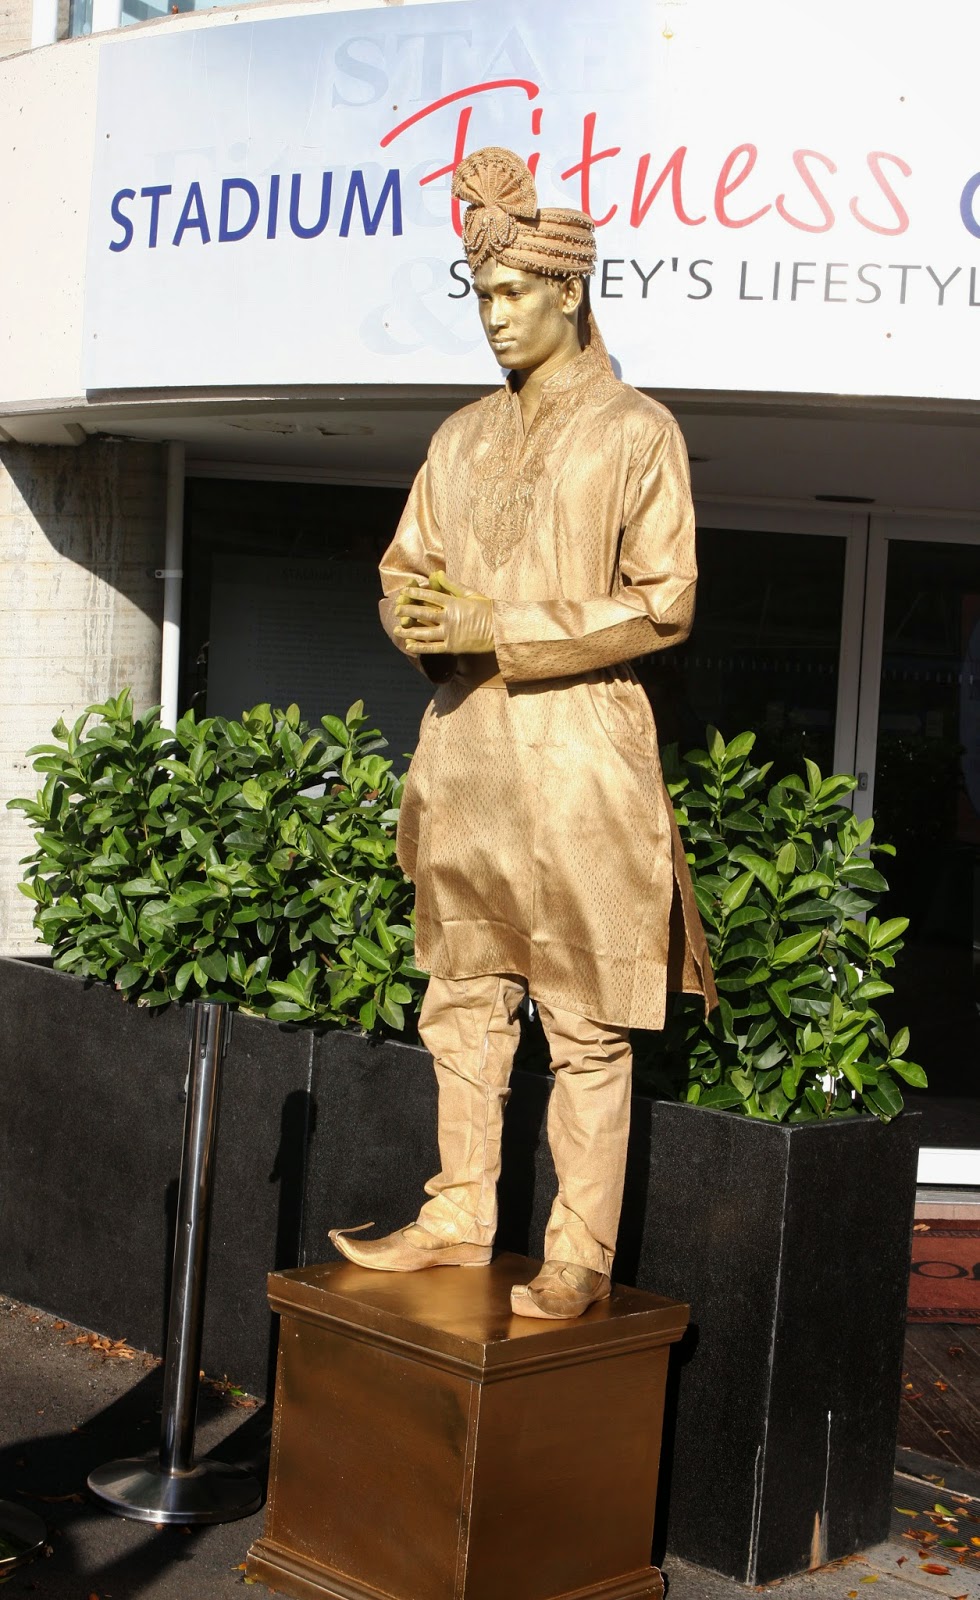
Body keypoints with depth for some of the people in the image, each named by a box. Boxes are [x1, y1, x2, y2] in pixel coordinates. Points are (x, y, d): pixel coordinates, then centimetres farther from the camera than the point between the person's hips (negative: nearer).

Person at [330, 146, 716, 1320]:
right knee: (464, 998, 11)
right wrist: (418, 614, -7)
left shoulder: (635, 430, -2)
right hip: (463, 742, 6)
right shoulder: (463, 437, 16)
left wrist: (498, 629, -14)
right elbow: (403, 567, 19)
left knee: (585, 1023, -3)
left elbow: (661, 604, -8)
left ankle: (579, 1257, 3)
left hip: (578, 750, -6)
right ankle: (459, 1221, 21)